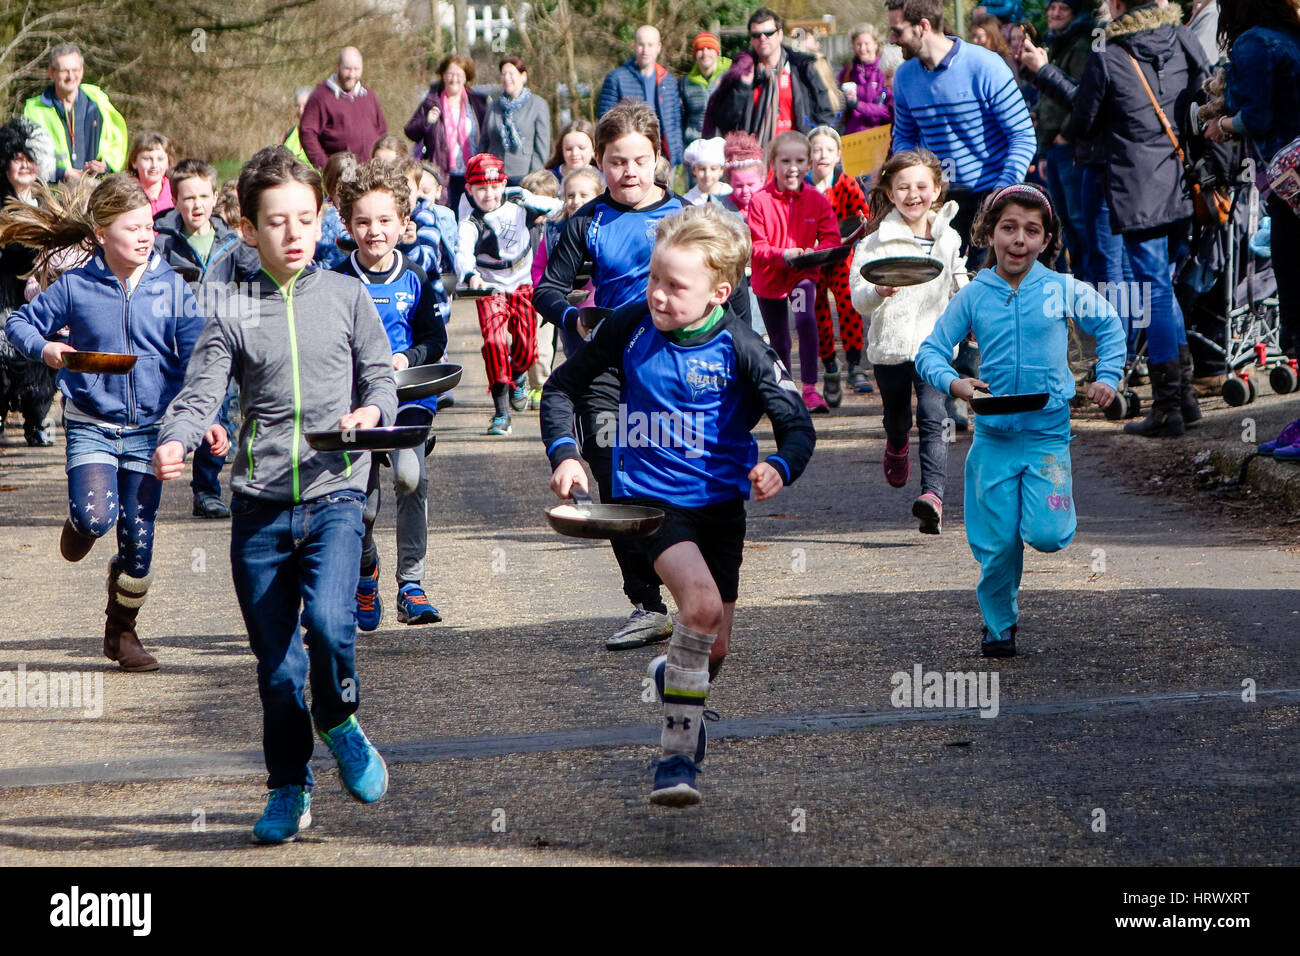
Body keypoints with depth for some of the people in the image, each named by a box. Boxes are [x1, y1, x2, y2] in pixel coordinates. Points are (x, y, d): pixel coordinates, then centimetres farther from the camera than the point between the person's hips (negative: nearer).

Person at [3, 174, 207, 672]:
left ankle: (122, 631, 21)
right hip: (91, 425, -1)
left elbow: (197, 357, 0)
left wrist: (206, 417, -9)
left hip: (149, 429, 1)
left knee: (138, 537, 1)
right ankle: (80, 522, 16)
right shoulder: (75, 287, -4)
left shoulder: (170, 287, -1)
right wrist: (44, 349, -14)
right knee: (96, 516, -23)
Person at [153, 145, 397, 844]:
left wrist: (372, 409, -12)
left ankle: (339, 720, 6)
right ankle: (289, 792, 22)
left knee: (328, 621, -25)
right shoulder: (233, 316, 5)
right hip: (259, 504, 1)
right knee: (276, 661, 4)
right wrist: (174, 443, -24)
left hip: (333, 493, -1)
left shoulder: (347, 297, 6)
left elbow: (381, 379, 11)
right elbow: (200, 393, -3)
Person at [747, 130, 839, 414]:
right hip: (769, 279, 0)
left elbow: (831, 239, -3)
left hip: (803, 275, 0)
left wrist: (814, 253, -25)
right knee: (779, 343, 11)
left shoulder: (817, 200, -4)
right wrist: (782, 255, -30)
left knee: (806, 320, -27)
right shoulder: (760, 201, -11)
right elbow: (755, 247, -12)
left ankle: (810, 388, -24)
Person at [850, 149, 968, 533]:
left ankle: (932, 495, -27)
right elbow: (858, 299, -12)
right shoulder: (877, 241, -6)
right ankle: (896, 450, 53)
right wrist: (878, 292, -31)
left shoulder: (949, 238, 7)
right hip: (890, 344, 0)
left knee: (932, 419, -17)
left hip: (935, 344, 0)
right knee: (897, 420, 17)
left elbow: (960, 285, 23)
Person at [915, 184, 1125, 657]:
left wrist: (1107, 377, -2)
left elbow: (1110, 327, 10)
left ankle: (1053, 504, 23)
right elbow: (930, 351, 1)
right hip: (993, 436, 1)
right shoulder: (973, 296, -3)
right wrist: (952, 382, -18)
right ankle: (999, 623, 25)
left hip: (1048, 432, -1)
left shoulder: (1062, 289, -4)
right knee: (997, 542, 1)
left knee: (1046, 534, -13)